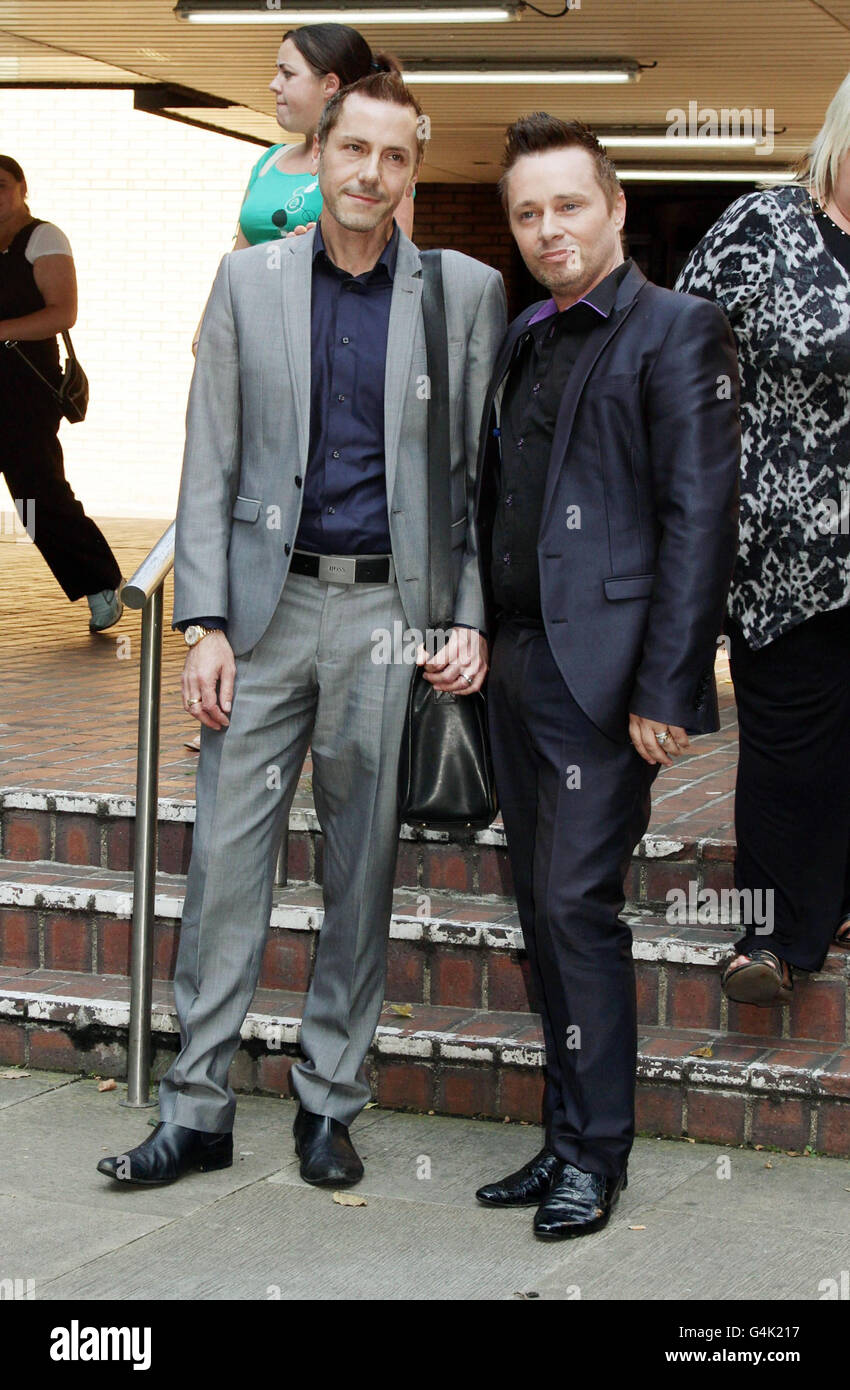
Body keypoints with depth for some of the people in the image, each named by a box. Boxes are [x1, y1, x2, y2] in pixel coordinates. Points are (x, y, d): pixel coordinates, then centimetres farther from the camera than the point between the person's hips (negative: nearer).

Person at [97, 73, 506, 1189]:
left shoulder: (467, 291, 3)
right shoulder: (249, 281, 5)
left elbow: (485, 472, 5)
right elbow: (210, 465, 4)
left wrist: (472, 622, -5)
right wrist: (204, 624, -4)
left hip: (393, 613, 0)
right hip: (268, 604, 1)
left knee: (363, 867, 7)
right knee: (225, 855, 1)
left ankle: (330, 1103, 20)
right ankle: (197, 1110, 11)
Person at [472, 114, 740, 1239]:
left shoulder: (676, 331, -6)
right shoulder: (523, 342, 17)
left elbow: (700, 517, -12)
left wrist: (665, 691, -17)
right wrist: (473, 632, 11)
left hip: (604, 669, -8)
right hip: (519, 667, 8)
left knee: (578, 903, -8)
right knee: (541, 909, 10)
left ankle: (597, 1154, 5)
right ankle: (567, 1137, 20)